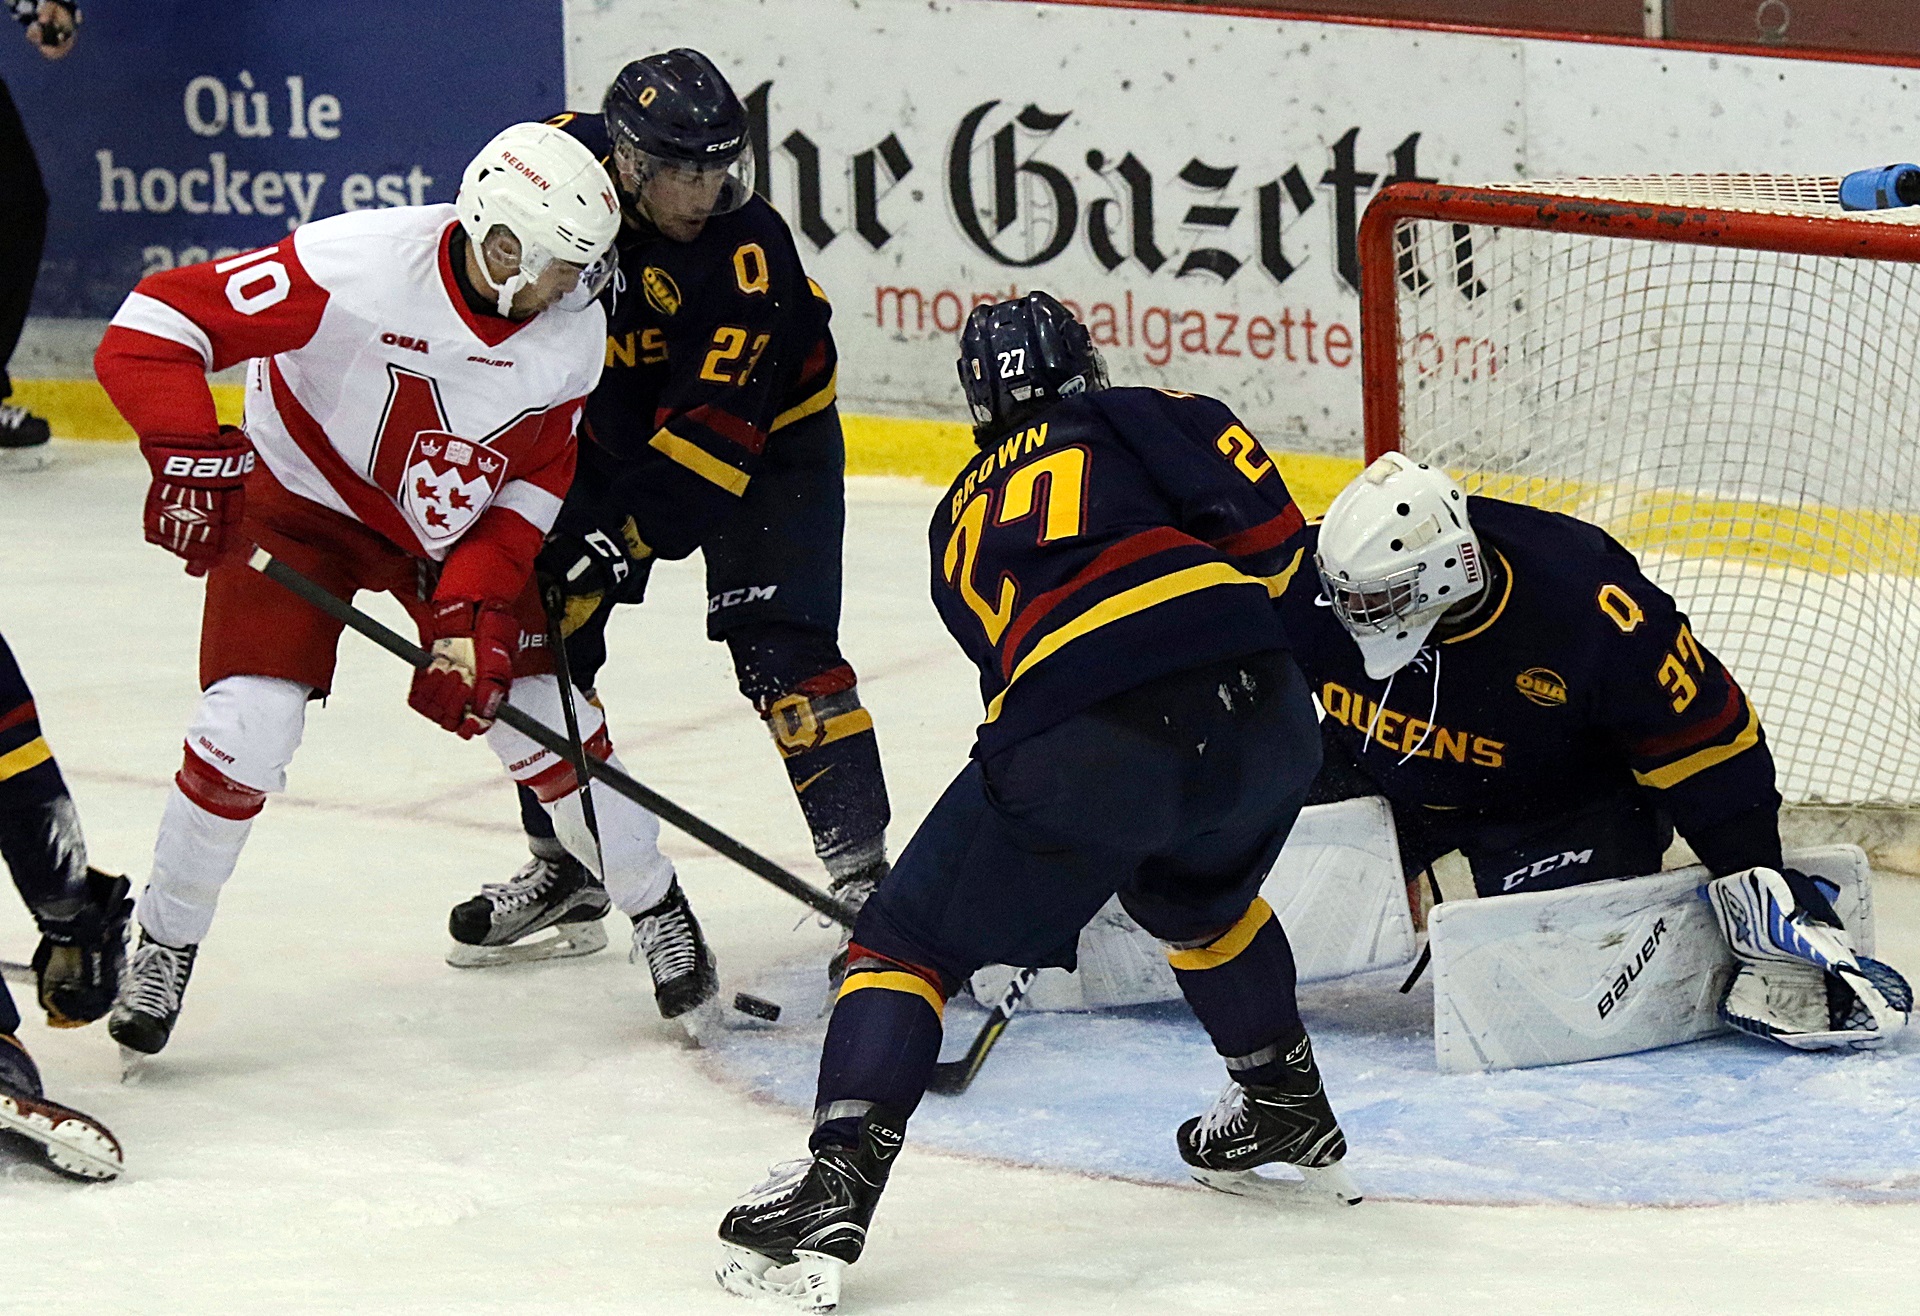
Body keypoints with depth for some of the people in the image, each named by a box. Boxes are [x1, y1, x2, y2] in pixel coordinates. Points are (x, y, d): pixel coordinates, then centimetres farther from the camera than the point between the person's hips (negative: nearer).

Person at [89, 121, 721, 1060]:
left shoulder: (575, 331, -18)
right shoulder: (357, 267, -35)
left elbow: (532, 485, -6)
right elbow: (152, 327, -33)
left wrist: (474, 604, -18)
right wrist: (189, 454, -43)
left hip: (457, 526, 4)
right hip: (300, 498, -4)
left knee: (540, 710, -1)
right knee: (248, 723, -16)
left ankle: (655, 908, 22)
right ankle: (164, 945, 5)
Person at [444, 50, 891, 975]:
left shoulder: (748, 252, -33)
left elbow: (712, 431, -34)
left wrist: (624, 534, -40)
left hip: (762, 432, -5)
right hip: (611, 421, 5)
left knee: (779, 649, -17)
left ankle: (862, 874, -10)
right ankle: (563, 871, 14)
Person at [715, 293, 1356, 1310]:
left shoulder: (961, 517, 30)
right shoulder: (1147, 418, 23)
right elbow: (1269, 530, 8)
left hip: (1086, 747, -2)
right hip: (1257, 710, 2)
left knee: (909, 940, 9)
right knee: (1198, 897, 35)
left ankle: (838, 1181, -6)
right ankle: (1290, 1110, 45)